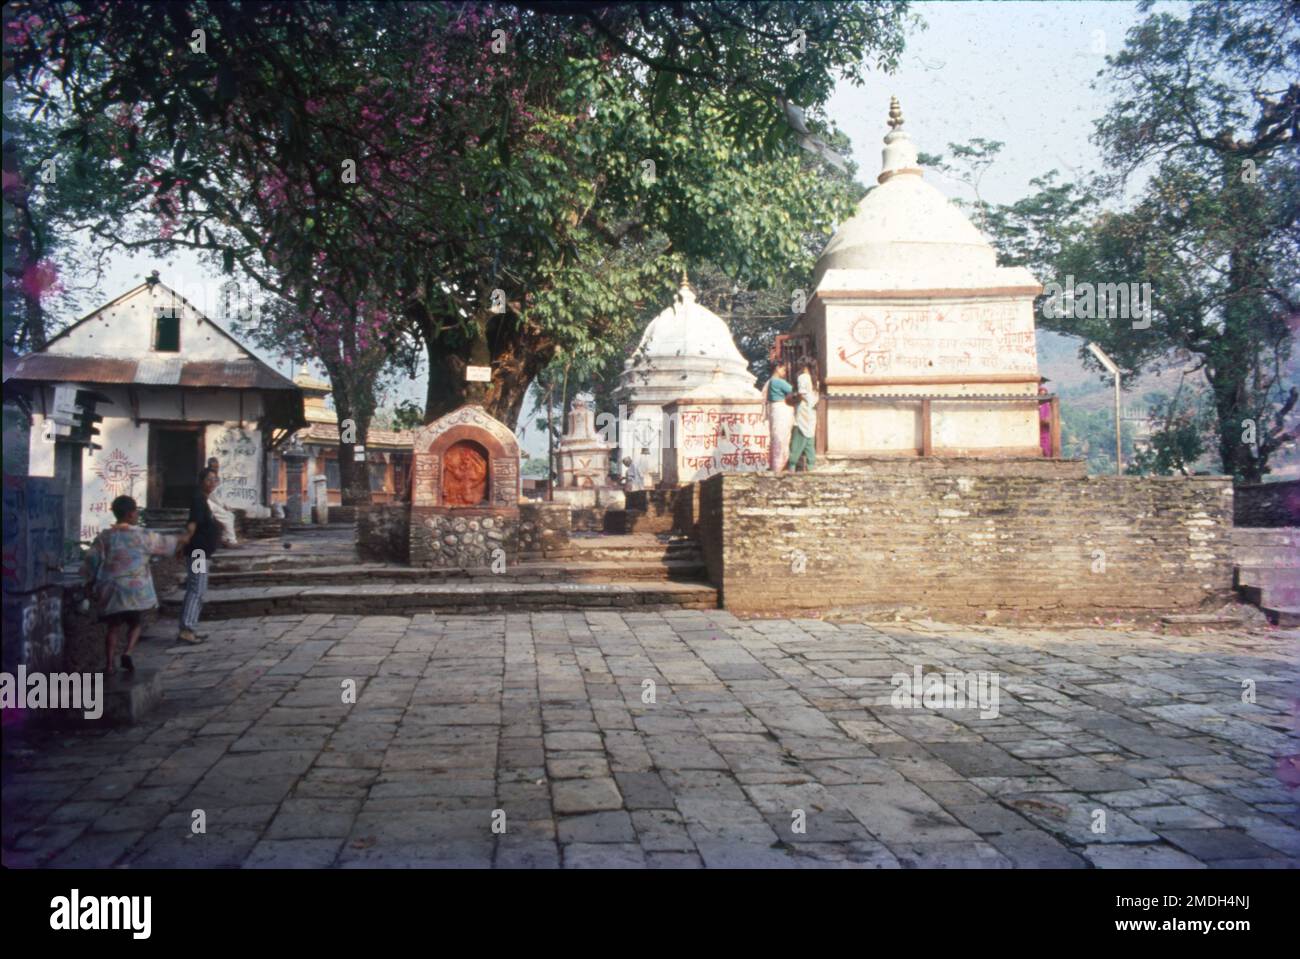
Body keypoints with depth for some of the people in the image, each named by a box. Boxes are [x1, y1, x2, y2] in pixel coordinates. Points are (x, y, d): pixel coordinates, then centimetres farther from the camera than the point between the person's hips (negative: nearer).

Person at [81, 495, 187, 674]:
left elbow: (91, 563, 0)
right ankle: (128, 653, -6)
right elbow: (167, 543, 10)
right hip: (136, 590, -2)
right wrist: (182, 540, 30)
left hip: (111, 591, 2)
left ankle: (109, 664, 7)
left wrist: (92, 585, 11)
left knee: (114, 627, 13)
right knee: (135, 624, 16)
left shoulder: (104, 537, 1)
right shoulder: (143, 536, -4)